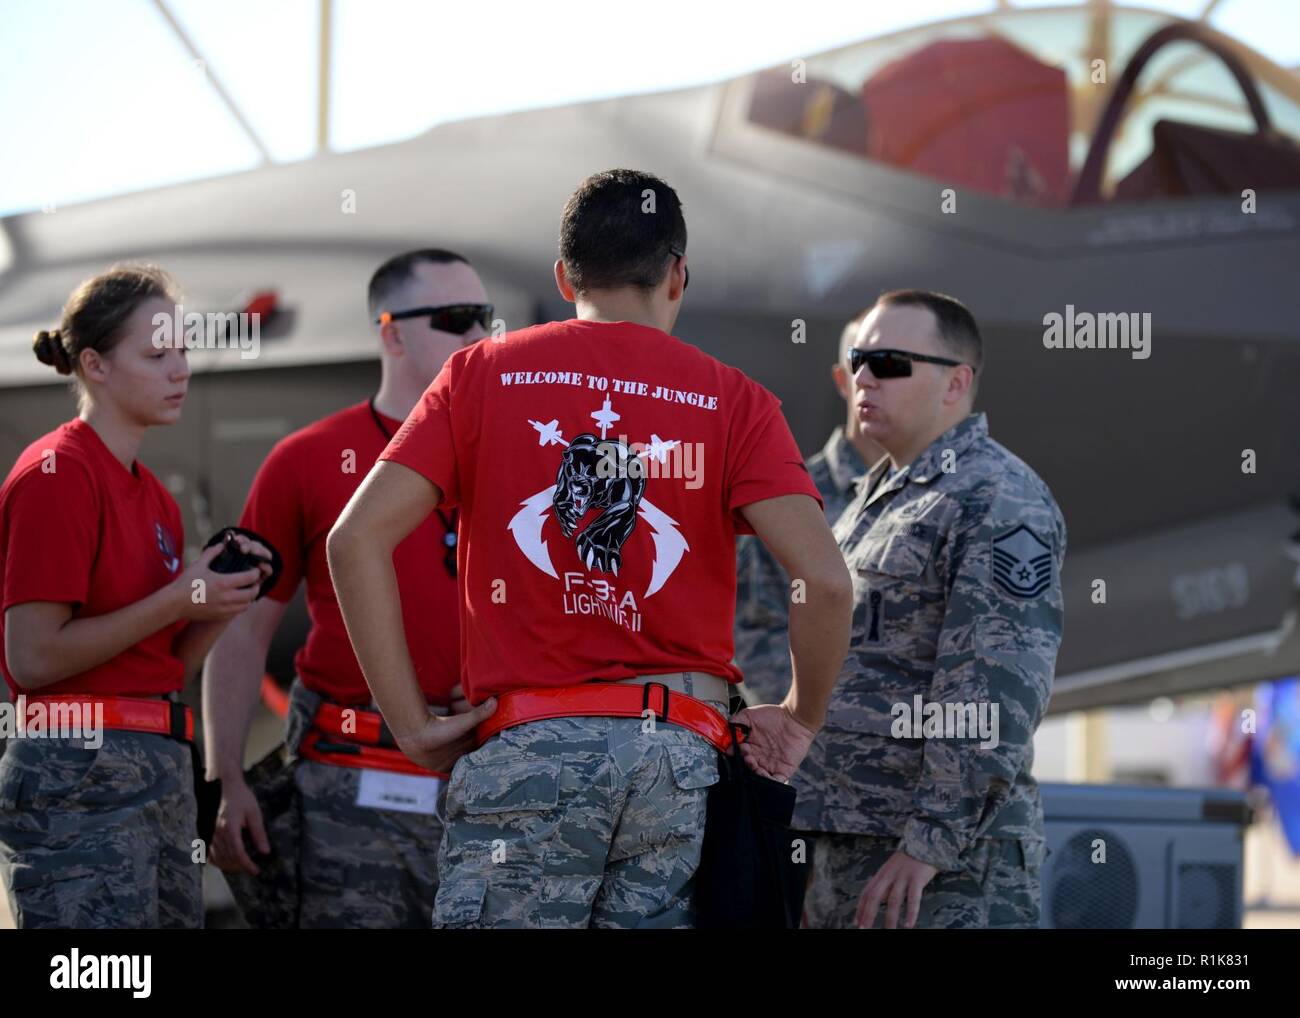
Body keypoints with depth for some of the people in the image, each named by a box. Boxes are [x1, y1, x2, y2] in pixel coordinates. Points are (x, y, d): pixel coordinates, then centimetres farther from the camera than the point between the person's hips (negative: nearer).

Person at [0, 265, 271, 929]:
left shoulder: (152, 494, 17)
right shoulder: (57, 473, -8)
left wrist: (223, 602, 1)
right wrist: (179, 600, -13)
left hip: (162, 768, 9)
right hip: (78, 776, -9)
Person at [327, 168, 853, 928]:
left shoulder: (482, 374, 9)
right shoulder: (733, 401, 8)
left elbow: (355, 539, -1)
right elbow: (826, 580, -5)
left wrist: (412, 724, 2)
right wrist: (802, 719, 11)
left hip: (528, 750, -1)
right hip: (683, 754, 1)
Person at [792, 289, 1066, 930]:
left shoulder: (1000, 502, -10)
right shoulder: (876, 498, 21)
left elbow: (997, 694, -19)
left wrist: (930, 842, -23)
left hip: (943, 860, -9)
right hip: (844, 850, 9)